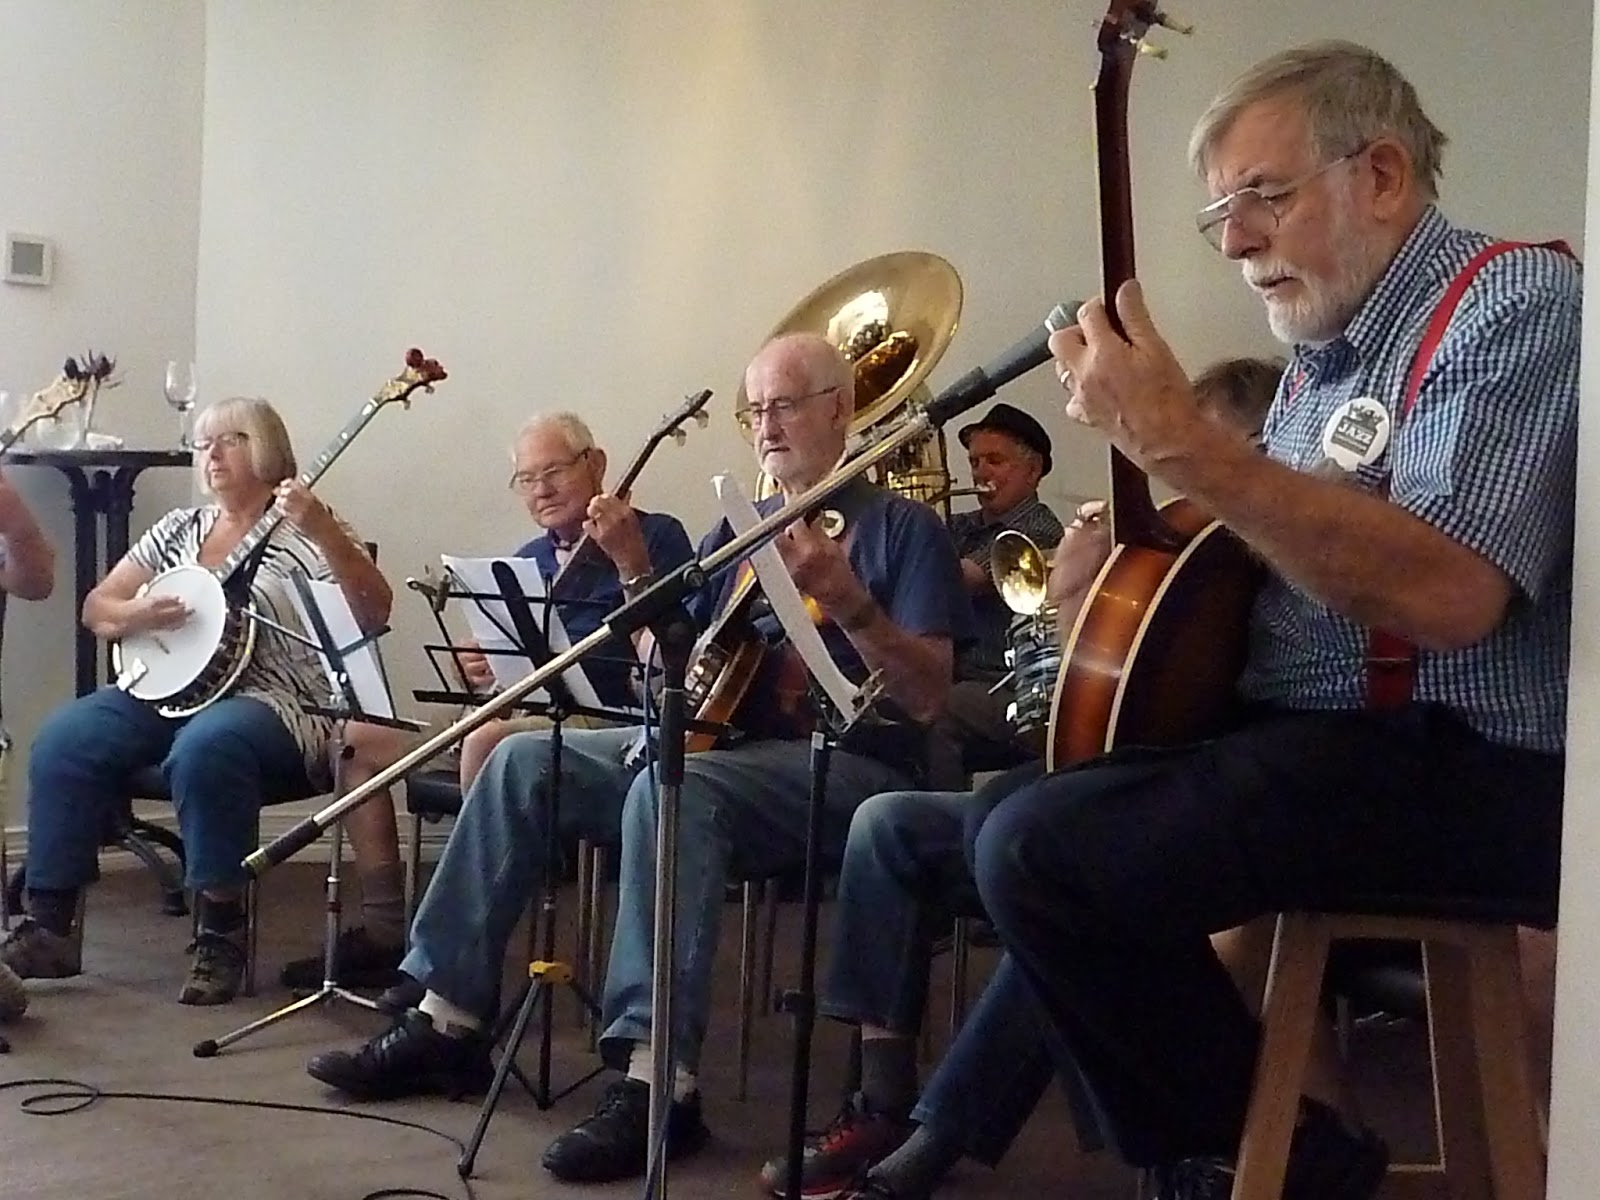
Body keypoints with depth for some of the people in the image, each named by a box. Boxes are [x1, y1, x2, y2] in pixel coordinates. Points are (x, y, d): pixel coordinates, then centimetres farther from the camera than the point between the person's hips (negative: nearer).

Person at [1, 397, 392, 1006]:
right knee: (63, 740, -19)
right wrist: (134, 615, -5)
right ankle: (49, 924, -12)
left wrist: (325, 532, -27)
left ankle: (222, 935, -25)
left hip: (269, 701, -6)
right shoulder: (178, 528, 18)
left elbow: (374, 613, -14)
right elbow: (96, 607, 18)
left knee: (204, 748, -38)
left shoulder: (304, 530, 0)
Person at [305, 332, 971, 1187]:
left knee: (670, 787, -36)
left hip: (848, 770, -7)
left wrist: (846, 600, -27)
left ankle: (661, 1082, -37)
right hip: (723, 748, 7)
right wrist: (637, 573, -2)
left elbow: (928, 698, -12)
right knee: (523, 761, -9)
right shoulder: (738, 530, 18)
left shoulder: (903, 527, -2)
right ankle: (449, 1019, -7)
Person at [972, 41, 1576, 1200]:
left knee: (1039, 848, -23)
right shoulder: (1321, 355, 18)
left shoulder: (1514, 302, -11)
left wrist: (1180, 442, -28)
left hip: (1471, 775, -10)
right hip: (1315, 743, 10)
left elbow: (1447, 596, -27)